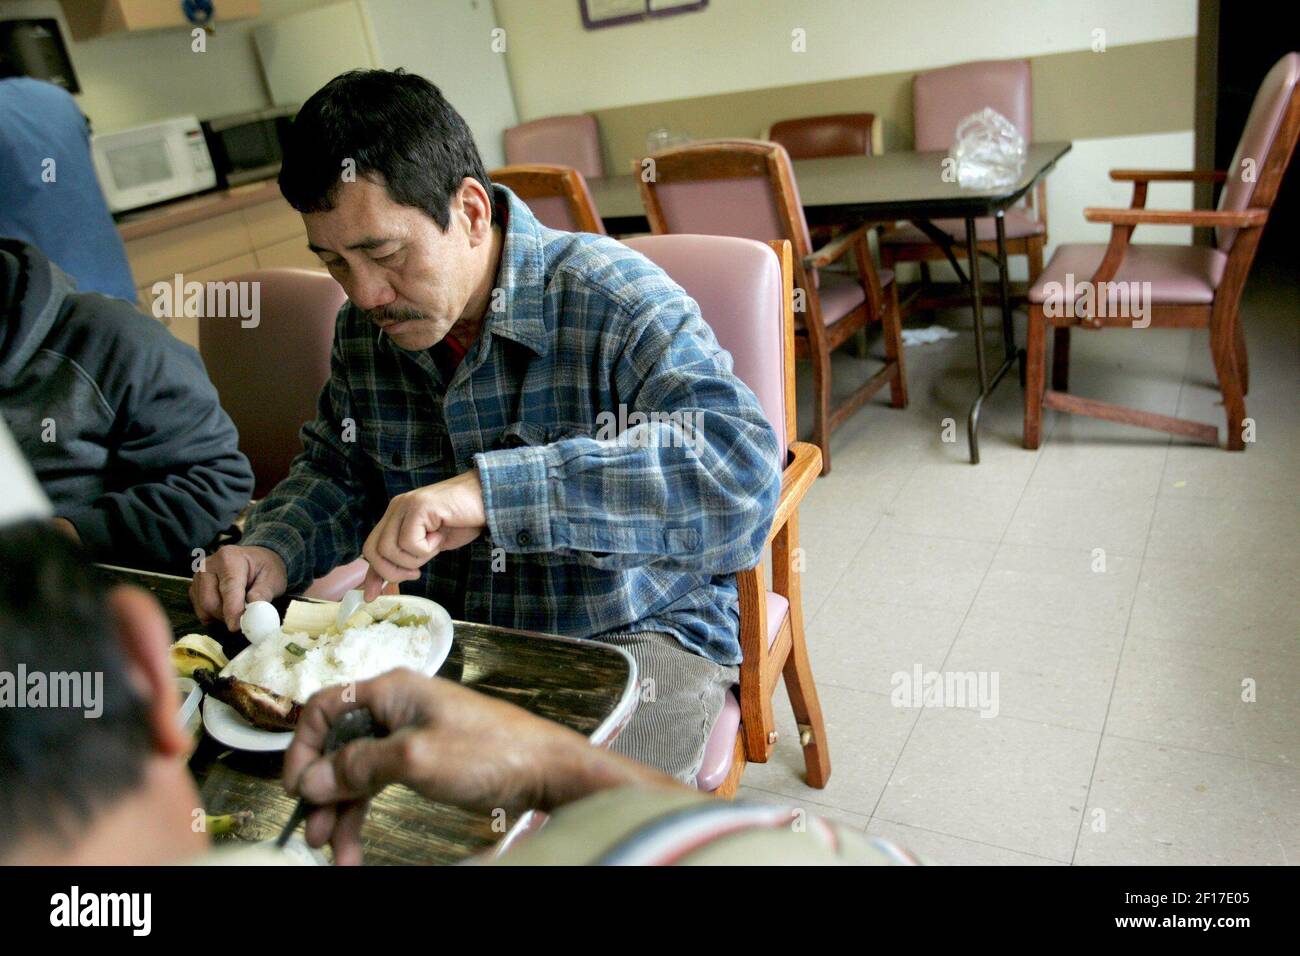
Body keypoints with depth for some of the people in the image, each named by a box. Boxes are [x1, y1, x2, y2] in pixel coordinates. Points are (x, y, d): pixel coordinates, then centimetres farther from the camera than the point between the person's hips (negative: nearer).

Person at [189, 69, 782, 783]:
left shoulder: (618, 302, -20)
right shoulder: (364, 329, 1)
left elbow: (744, 470, -35)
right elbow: (336, 474, 16)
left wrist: (491, 490, -42)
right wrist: (272, 551, -7)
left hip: (635, 637, -5)